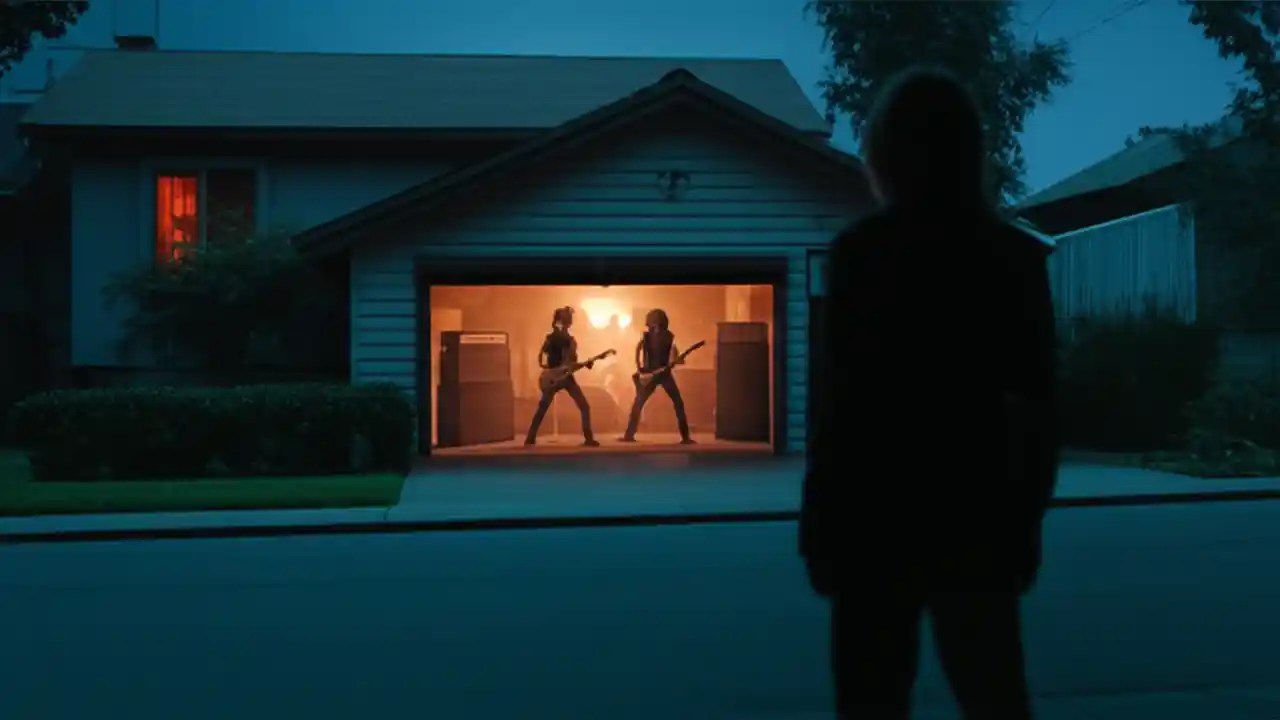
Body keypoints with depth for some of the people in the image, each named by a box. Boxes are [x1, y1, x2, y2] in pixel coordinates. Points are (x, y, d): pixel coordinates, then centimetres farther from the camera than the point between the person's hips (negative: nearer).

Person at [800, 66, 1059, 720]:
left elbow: (849, 401, -12)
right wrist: (1026, 513, 13)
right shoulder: (1016, 256, 5)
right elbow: (1036, 399, 7)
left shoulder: (864, 251, -9)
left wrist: (821, 526, -7)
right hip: (983, 509, 5)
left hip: (884, 511, -4)